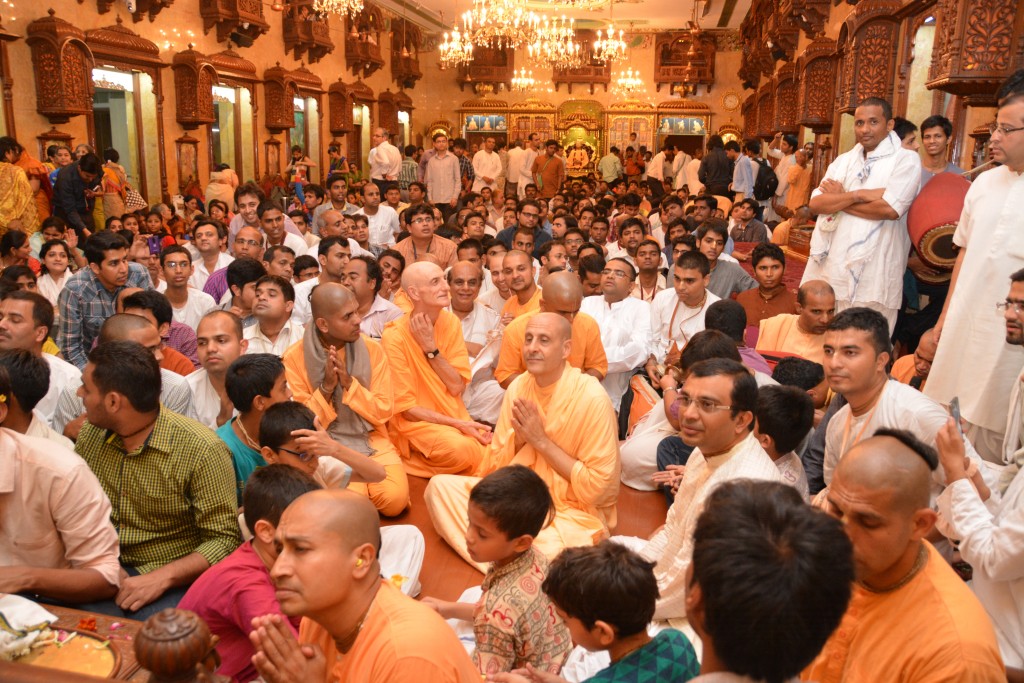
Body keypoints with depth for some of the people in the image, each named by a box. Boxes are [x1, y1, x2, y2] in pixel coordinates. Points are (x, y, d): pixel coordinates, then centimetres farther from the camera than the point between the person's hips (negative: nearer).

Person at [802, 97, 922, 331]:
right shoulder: (843, 160, 15)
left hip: (871, 274, -5)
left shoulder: (906, 159, -1)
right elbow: (816, 203, 3)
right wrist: (857, 195, -11)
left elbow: (890, 208, -16)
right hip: (829, 267, 5)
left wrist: (839, 198, -4)